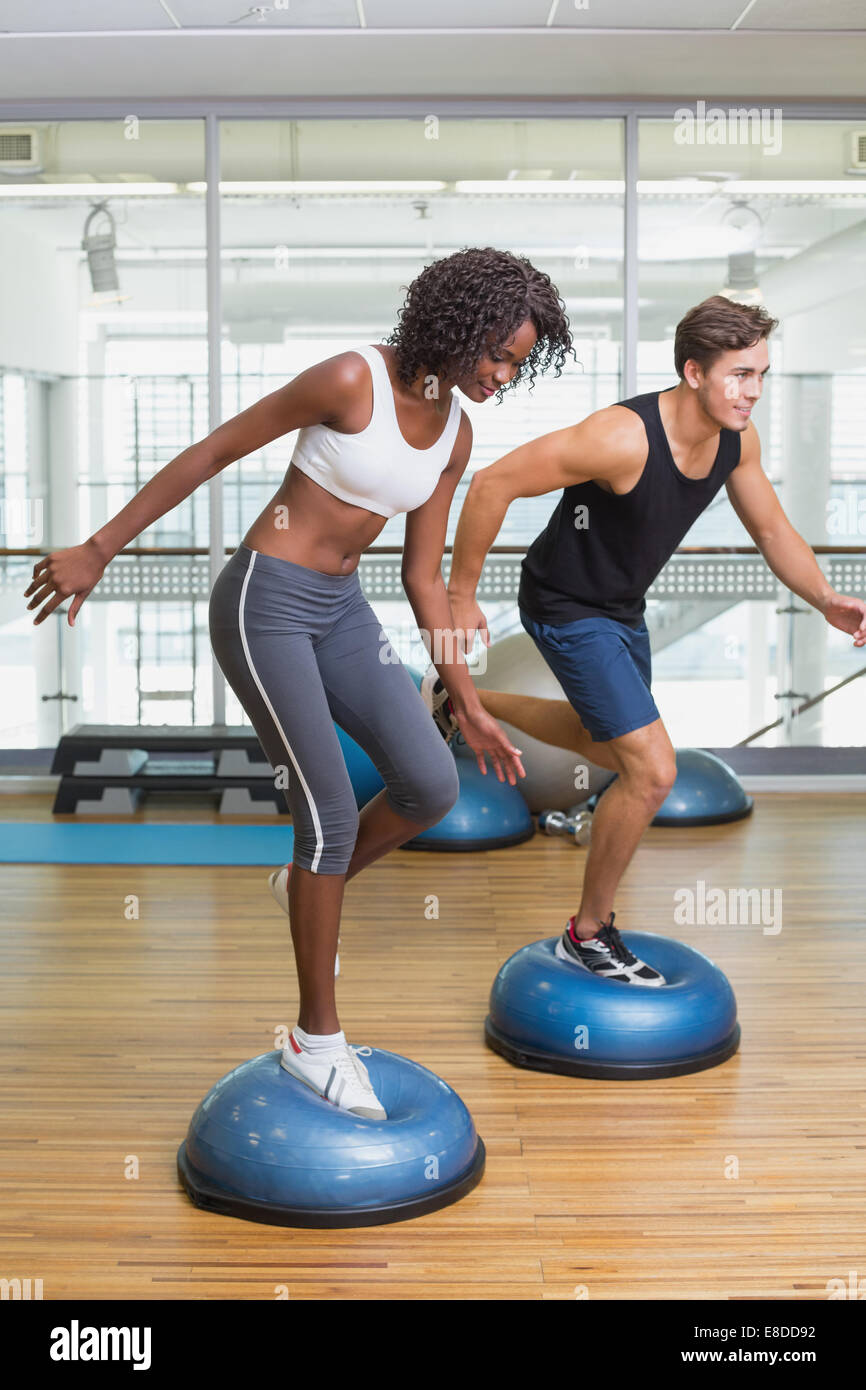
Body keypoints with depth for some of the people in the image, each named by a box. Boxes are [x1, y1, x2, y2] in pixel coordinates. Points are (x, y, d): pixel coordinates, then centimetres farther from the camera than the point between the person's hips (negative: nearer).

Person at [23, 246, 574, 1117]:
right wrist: (98, 552, -10)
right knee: (332, 809, -10)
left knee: (432, 786, -6)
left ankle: (311, 884, 24)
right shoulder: (353, 379, -17)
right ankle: (316, 1041, 6)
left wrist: (468, 704, 10)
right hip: (265, 600, -7)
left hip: (339, 608, 7)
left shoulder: (455, 433, 5)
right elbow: (213, 453, -12)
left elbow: (424, 577, 10)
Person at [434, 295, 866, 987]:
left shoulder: (738, 440, -10)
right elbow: (492, 484, -29)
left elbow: (772, 529, 5)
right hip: (568, 610, -9)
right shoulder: (623, 438, -34)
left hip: (624, 607, 9)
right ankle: (589, 934, 5)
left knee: (611, 746, 30)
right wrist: (461, 598, -22)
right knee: (653, 770, -15)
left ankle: (463, 699, 50)